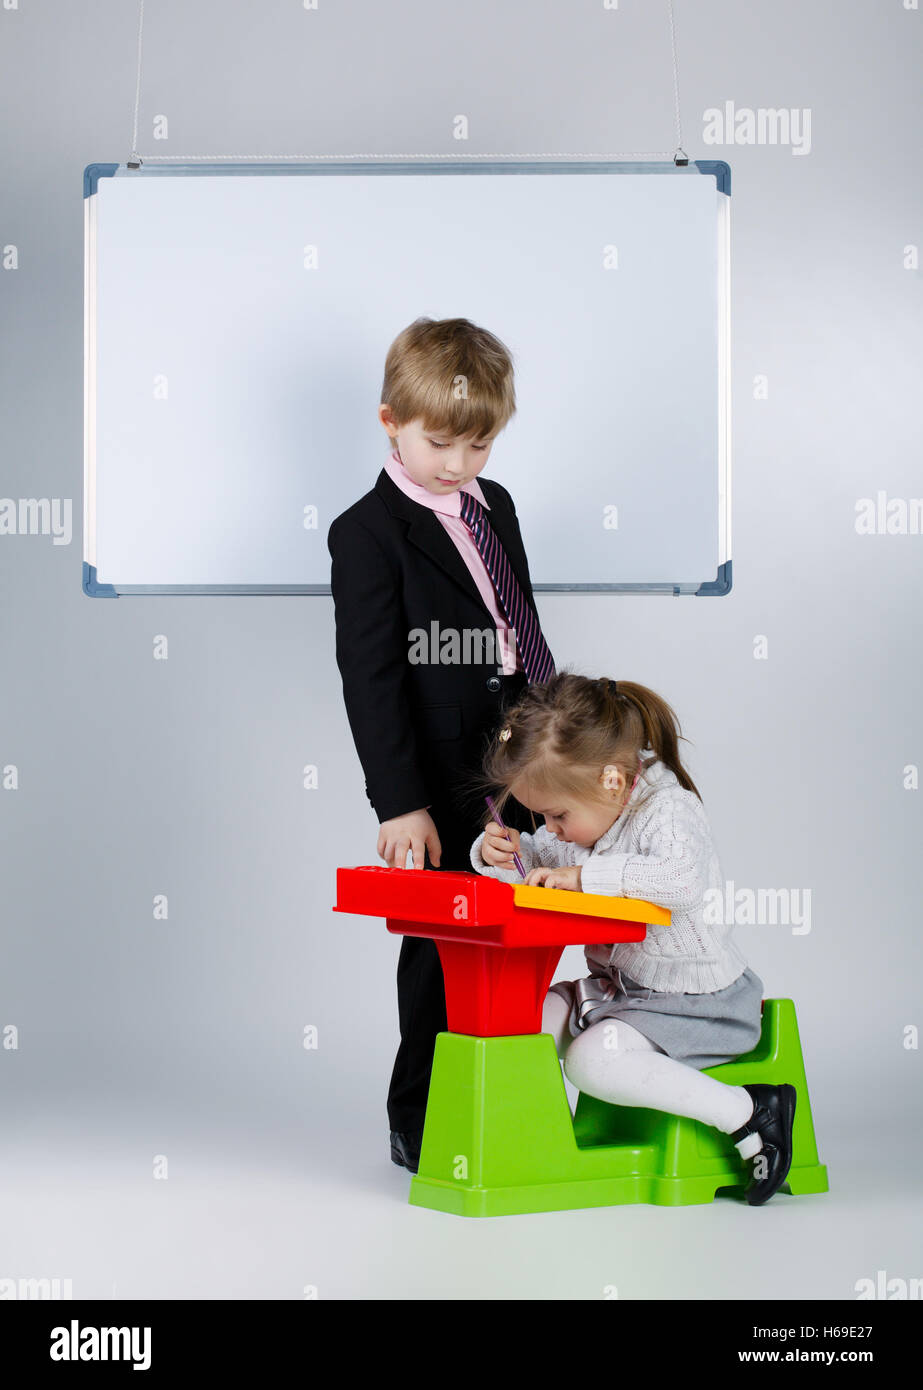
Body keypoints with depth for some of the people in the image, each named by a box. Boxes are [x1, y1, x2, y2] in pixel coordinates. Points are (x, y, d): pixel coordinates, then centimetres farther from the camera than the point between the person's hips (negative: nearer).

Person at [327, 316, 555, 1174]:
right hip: (441, 778, -6)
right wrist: (399, 801, -20)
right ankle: (421, 1124, 14)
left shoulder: (495, 507, 13)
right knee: (445, 943, 0)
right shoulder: (367, 533, -9)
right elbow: (370, 677, -15)